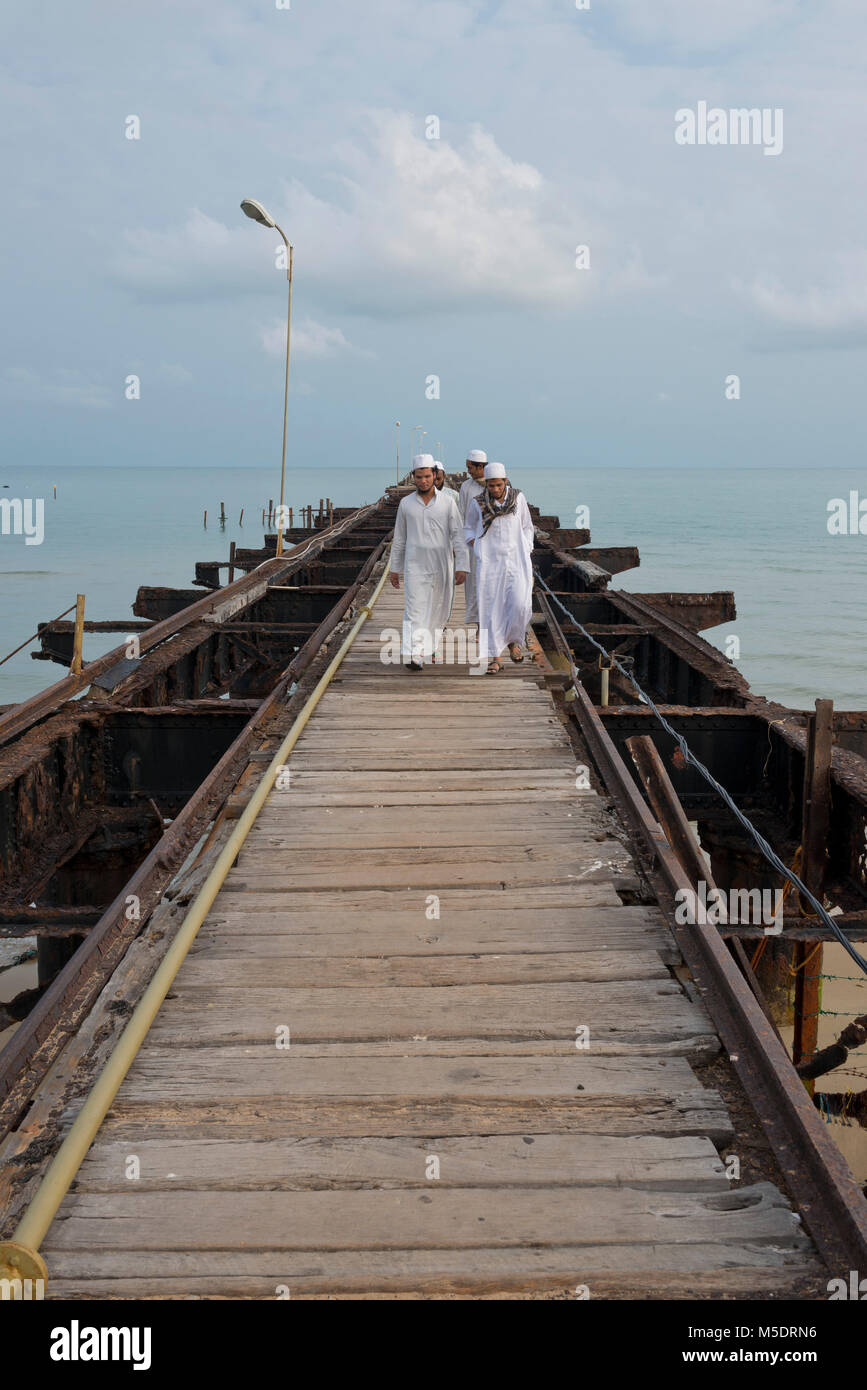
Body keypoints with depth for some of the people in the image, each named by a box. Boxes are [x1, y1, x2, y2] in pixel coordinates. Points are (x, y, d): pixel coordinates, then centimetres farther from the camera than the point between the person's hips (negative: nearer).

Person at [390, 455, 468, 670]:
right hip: (415, 566, 0)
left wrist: (461, 566, -11)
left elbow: (458, 536, -3)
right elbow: (399, 538, 12)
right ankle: (414, 656, -20)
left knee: (439, 609, 11)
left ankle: (433, 644, 34)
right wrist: (395, 568, 12)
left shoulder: (448, 503, 0)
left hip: (442, 565, 1)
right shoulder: (406, 503, 4)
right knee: (415, 610, -12)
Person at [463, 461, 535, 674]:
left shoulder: (518, 498, 0)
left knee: (520, 605, -15)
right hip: (490, 563, 0)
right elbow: (469, 529, 12)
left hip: (516, 561, 0)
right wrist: (476, 548, -5)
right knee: (491, 609, -3)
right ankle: (494, 657, 7)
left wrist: (526, 554, 2)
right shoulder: (478, 504, -2)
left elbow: (526, 528, 12)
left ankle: (514, 639, 14)